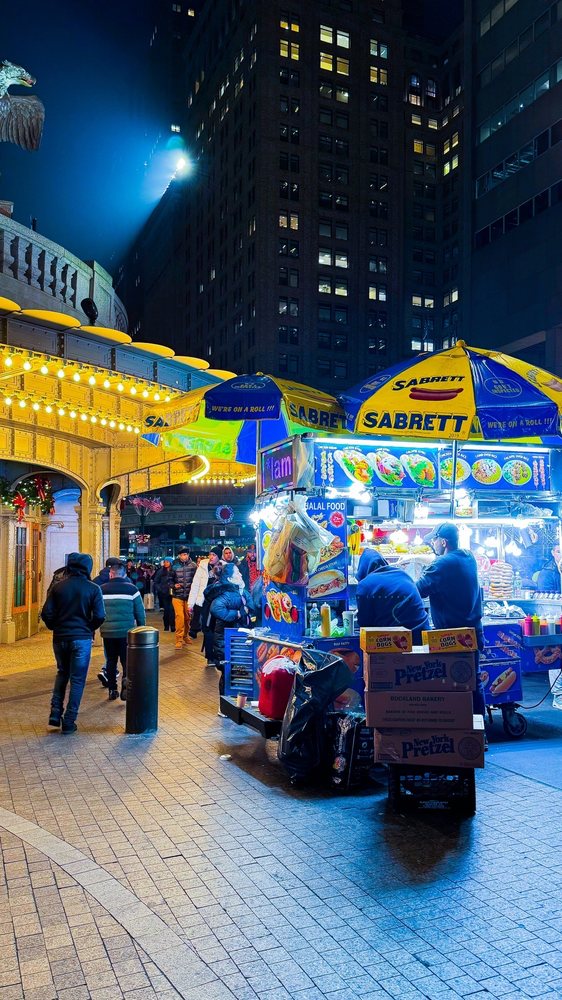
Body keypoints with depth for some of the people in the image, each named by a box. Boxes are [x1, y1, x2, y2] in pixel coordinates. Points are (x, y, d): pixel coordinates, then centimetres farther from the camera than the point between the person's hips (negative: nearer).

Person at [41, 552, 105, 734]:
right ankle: (69, 722, 8)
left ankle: (55, 713, 15)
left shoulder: (58, 587, 0)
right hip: (81, 638, -3)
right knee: (77, 679, 6)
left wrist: (55, 628, 14)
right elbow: (100, 616, -11)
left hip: (60, 638, 3)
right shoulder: (93, 588, -7)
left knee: (62, 673, 23)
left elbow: (46, 613, -4)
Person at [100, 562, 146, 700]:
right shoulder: (131, 589, -3)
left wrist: (96, 628, 21)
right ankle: (126, 681, -16)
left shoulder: (101, 589, 2)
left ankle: (112, 690, 17)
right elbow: (140, 612, 0)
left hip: (107, 632, 2)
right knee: (126, 660, 7)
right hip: (127, 632, -2)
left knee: (111, 661, 15)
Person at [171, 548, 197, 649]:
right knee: (179, 617, -11)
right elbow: (170, 580, 10)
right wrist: (174, 585, -8)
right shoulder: (175, 567, 2)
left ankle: (186, 636, 32)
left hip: (189, 595, 1)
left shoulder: (193, 565, -1)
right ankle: (179, 639, -4)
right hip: (177, 596, -1)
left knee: (187, 617, 12)